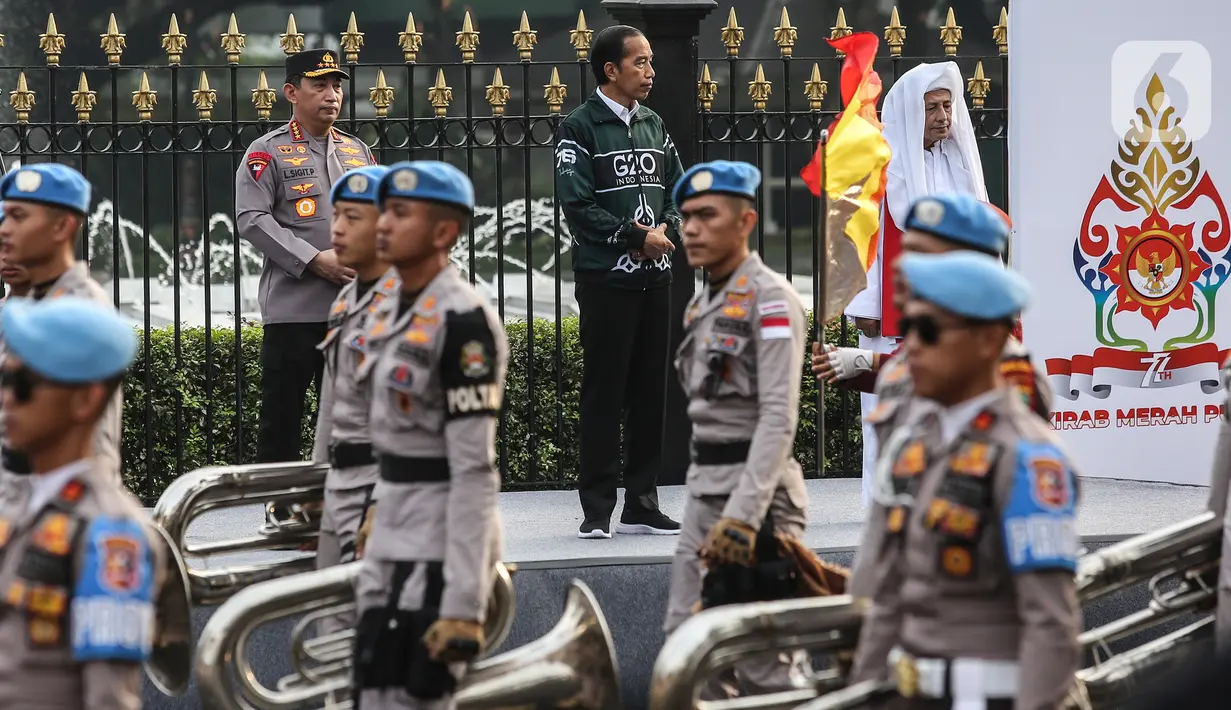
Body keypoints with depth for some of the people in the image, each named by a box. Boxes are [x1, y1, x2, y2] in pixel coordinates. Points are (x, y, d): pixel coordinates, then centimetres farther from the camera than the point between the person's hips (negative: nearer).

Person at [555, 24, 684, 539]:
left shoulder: (653, 126, 14)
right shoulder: (580, 128, -6)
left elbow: (678, 191, 14)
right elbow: (578, 205, -13)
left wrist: (666, 230, -6)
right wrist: (636, 236, -14)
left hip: (654, 275, 6)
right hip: (606, 277, -6)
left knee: (650, 391, 7)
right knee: (604, 392, -4)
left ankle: (641, 504, 13)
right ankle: (597, 509, -1)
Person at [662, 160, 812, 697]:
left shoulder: (770, 300, -10)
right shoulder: (701, 306, 18)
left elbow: (779, 417, -19)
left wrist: (743, 514, -26)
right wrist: (709, 505, 16)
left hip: (758, 490, -9)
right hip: (704, 490, 9)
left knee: (764, 669, -8)